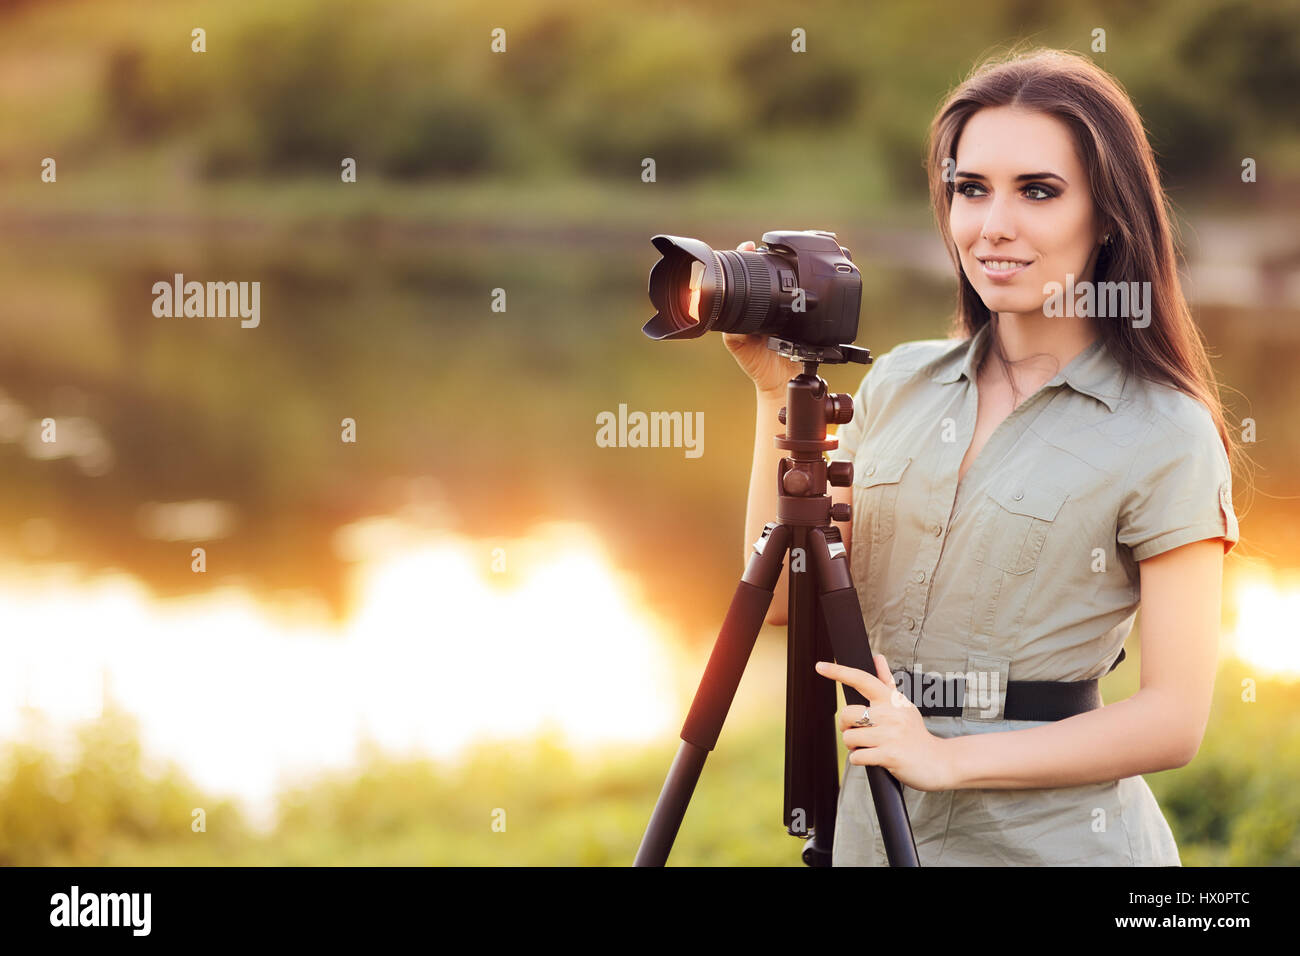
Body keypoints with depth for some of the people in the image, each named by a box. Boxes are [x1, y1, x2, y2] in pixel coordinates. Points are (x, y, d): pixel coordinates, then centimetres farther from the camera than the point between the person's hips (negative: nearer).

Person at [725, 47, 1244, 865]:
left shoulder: (1167, 436, -10)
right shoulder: (899, 384, 6)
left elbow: (1174, 720, -12)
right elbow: (783, 596, 2)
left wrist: (949, 758, -17)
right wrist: (780, 389, -4)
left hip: (1052, 835, -5)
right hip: (875, 824, 5)